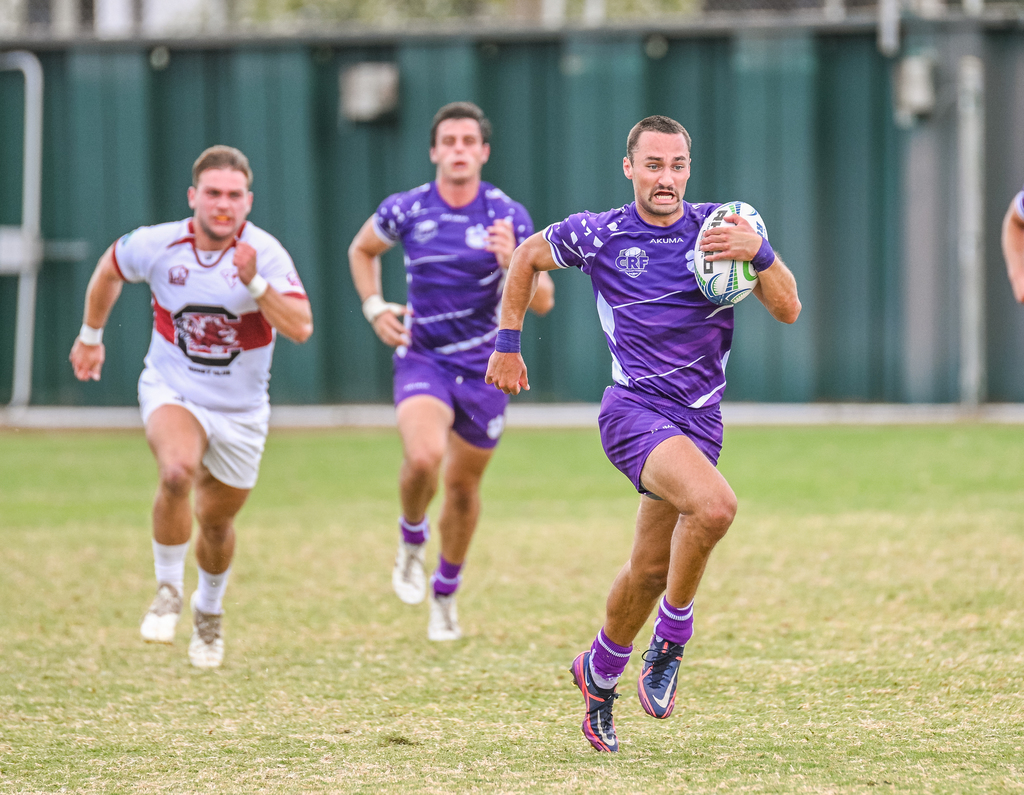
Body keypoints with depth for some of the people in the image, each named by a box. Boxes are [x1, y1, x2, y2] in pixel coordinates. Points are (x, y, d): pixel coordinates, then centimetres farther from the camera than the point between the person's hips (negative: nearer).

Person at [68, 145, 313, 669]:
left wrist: (254, 281, -39)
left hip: (240, 409, 1)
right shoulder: (157, 244, -13)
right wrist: (91, 335, 18)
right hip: (171, 392, -1)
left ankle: (209, 610, 46)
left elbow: (300, 329, -28)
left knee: (217, 521, 14)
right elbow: (110, 268, 10)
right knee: (178, 473, -32)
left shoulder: (265, 253, -18)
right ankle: (168, 590, -11)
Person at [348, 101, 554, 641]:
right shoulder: (404, 210, -7)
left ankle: (445, 592, 34)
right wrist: (374, 307, 1)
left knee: (463, 485, 11)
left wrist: (511, 262, -32)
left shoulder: (508, 216, -9)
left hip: (485, 365, 1)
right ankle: (411, 541, 4)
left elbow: (542, 301, -14)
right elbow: (362, 249, 15)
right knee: (423, 457, -28)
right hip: (422, 356, -1)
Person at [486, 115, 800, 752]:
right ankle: (672, 636, -9)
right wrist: (508, 345, 15)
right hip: (635, 408, -4)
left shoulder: (721, 227, 2)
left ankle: (600, 673, 37)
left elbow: (788, 309, -5)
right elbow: (528, 256, 18)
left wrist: (758, 252, -22)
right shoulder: (596, 236, -1)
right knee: (714, 505, -30)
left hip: (700, 418, 4)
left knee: (652, 568, 11)